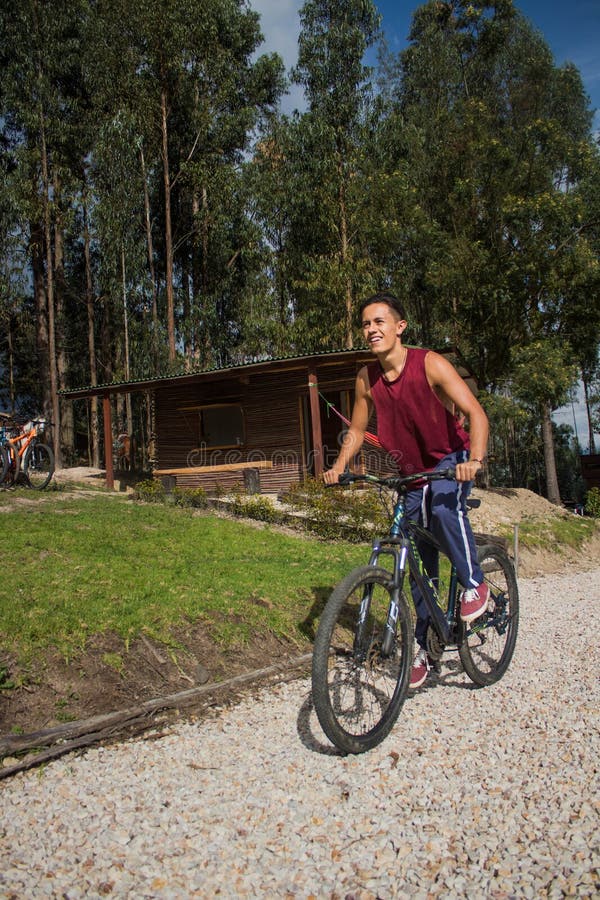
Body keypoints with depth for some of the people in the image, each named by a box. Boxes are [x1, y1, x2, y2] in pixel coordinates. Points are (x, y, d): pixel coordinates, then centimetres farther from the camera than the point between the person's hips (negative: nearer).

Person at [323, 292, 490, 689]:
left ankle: (474, 583, -12)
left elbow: (476, 413, -26)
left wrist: (475, 460, -43)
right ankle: (423, 647, 21)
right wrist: (339, 467, -12)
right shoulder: (367, 379, -6)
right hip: (414, 470, 4)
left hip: (453, 459, -4)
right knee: (420, 563, 7)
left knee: (444, 505, -38)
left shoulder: (430, 364, -20)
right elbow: (356, 431, 4)